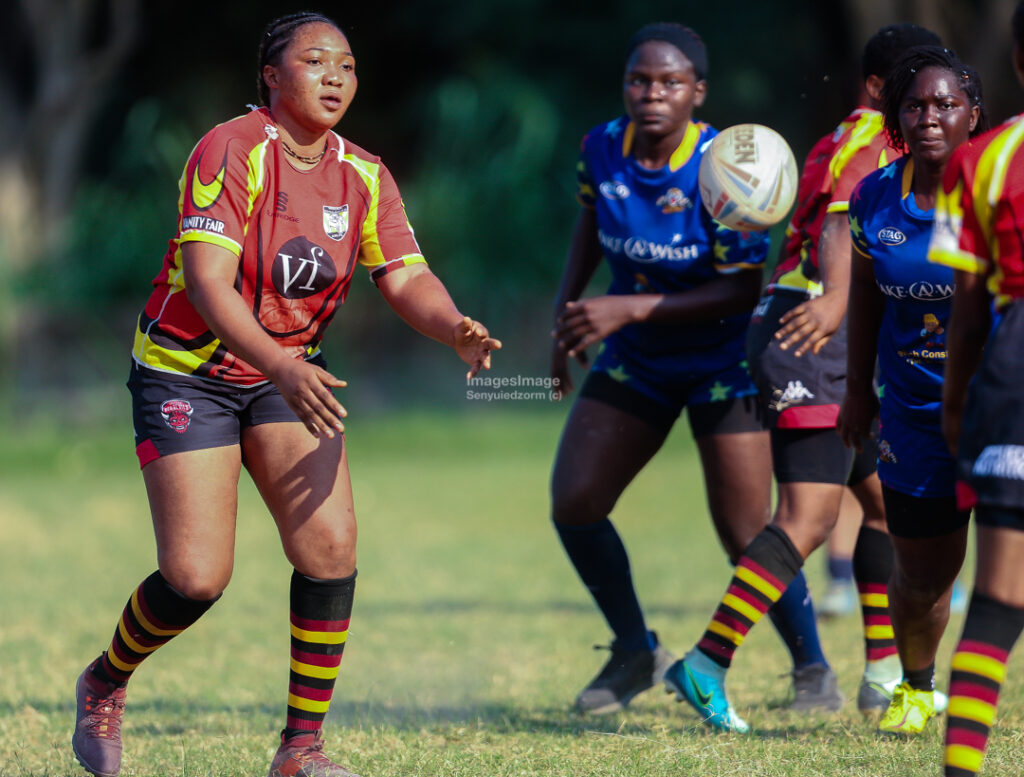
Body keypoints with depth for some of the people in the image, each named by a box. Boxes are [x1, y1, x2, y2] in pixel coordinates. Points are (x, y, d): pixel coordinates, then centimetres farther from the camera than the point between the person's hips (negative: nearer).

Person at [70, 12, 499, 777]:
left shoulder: (363, 176, -1)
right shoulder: (230, 152, -20)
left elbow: (407, 279, -7)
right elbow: (206, 282, -29)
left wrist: (456, 330, -30)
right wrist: (282, 368, -41)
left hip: (292, 371, 5)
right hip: (186, 374, -5)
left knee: (331, 543, -12)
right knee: (197, 576, -12)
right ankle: (104, 685, 19)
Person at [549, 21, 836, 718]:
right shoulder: (603, 149, -8)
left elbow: (742, 291, -22)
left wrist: (627, 309, -27)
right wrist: (568, 308, 7)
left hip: (722, 364, -5)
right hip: (635, 361, 5)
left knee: (746, 534, -7)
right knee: (573, 505, -4)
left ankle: (813, 667, 16)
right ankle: (636, 652, 17)